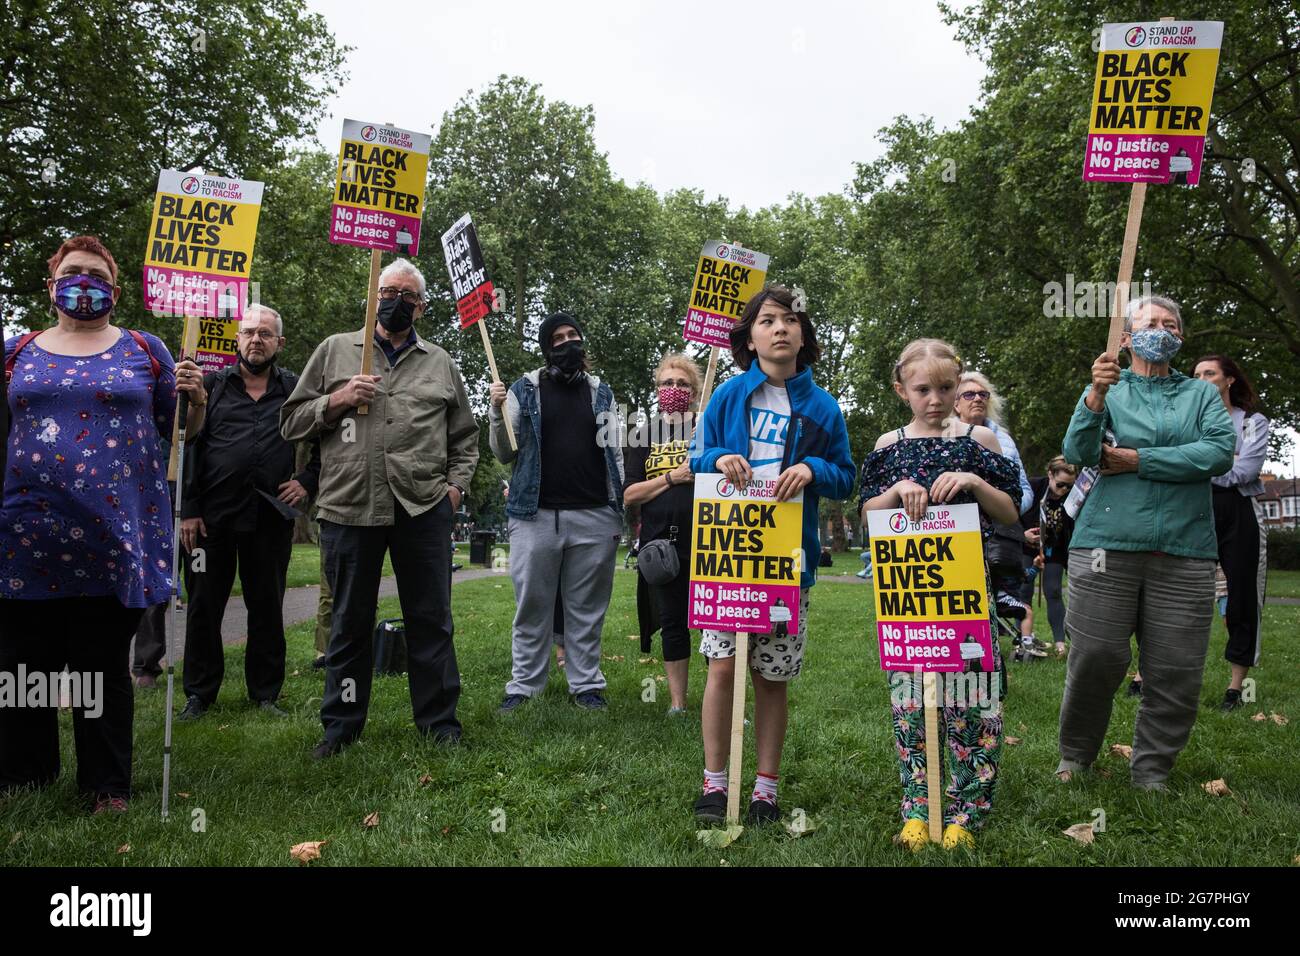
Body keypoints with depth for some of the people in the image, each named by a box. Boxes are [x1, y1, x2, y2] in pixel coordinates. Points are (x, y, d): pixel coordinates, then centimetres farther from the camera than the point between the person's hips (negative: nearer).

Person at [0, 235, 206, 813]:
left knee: (105, 669, 5)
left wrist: (194, 400, -10)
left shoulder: (144, 350, 8)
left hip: (114, 536, -2)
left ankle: (107, 786, 16)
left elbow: (181, 430, 10)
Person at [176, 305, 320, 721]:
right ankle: (199, 693, 18)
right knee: (204, 606, 6)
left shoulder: (298, 390, 7)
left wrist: (307, 482, 1)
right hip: (213, 514, 0)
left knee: (267, 607, 7)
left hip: (272, 515, 0)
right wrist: (188, 509, -4)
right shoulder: (211, 385, 7)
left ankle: (266, 693, 18)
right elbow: (188, 448, 3)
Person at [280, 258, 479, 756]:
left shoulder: (440, 363, 15)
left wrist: (456, 483, 4)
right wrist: (336, 401, -5)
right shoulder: (335, 350, 13)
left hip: (424, 509, 1)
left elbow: (464, 436, 19)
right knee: (349, 621, 8)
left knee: (431, 620, 5)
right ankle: (341, 725, 22)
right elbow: (290, 422, 11)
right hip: (349, 507, 0)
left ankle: (439, 721, 17)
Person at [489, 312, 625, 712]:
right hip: (536, 515, -1)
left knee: (587, 608, 6)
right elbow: (504, 453, 8)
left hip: (594, 517, 1)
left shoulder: (601, 393, 14)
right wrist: (497, 413, -10)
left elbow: (615, 454, 13)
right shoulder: (525, 390, 8)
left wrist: (619, 511, 5)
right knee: (532, 606, 3)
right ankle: (524, 685, 12)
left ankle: (586, 684, 15)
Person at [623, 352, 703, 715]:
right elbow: (629, 495, 5)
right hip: (661, 544, 2)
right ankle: (677, 703, 19)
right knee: (672, 622, 9)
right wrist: (672, 477, -7)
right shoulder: (646, 434, 12)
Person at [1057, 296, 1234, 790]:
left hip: (1185, 549, 2)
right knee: (1096, 658, -4)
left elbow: (1220, 452, -4)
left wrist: (1137, 461, -7)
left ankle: (1151, 773, 18)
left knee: (1176, 670, 2)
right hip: (1108, 542, -2)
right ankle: (1075, 755, 18)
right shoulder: (1108, 390, 10)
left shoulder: (1202, 393, 14)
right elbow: (1078, 453, -7)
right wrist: (1096, 394, -24)